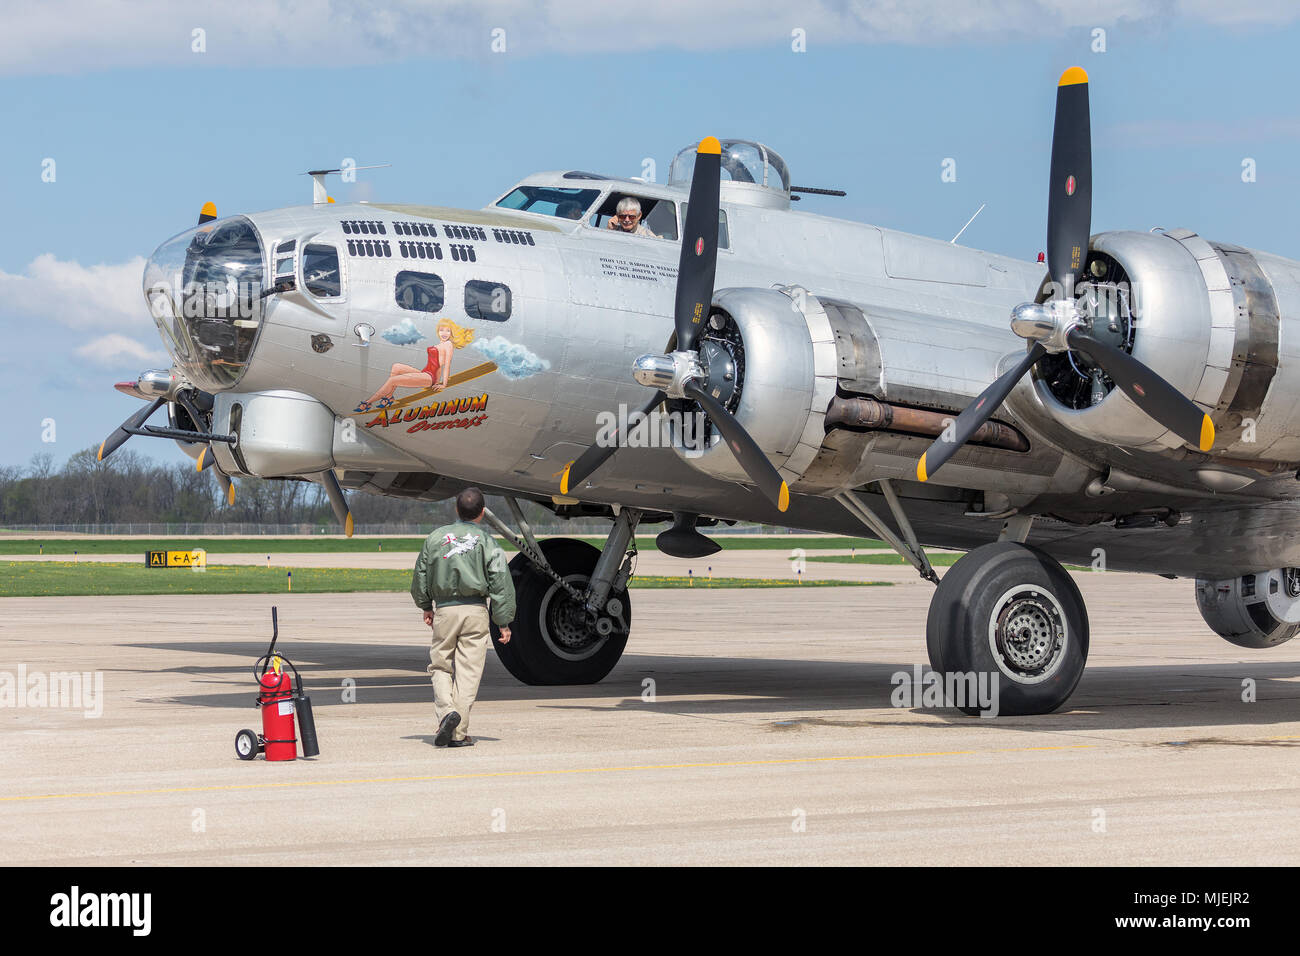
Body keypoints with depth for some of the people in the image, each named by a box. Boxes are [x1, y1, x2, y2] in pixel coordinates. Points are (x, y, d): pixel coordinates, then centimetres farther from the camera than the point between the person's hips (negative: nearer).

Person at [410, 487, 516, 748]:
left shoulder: (436, 538, 7)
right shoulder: (486, 541, 0)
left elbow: (420, 576, 16)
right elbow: (500, 583, -5)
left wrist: (425, 606, 32)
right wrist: (504, 622, 0)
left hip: (444, 610, 1)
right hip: (475, 610, -1)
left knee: (440, 666, 13)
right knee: (468, 672, 1)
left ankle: (446, 710, -12)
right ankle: (459, 733, 0)